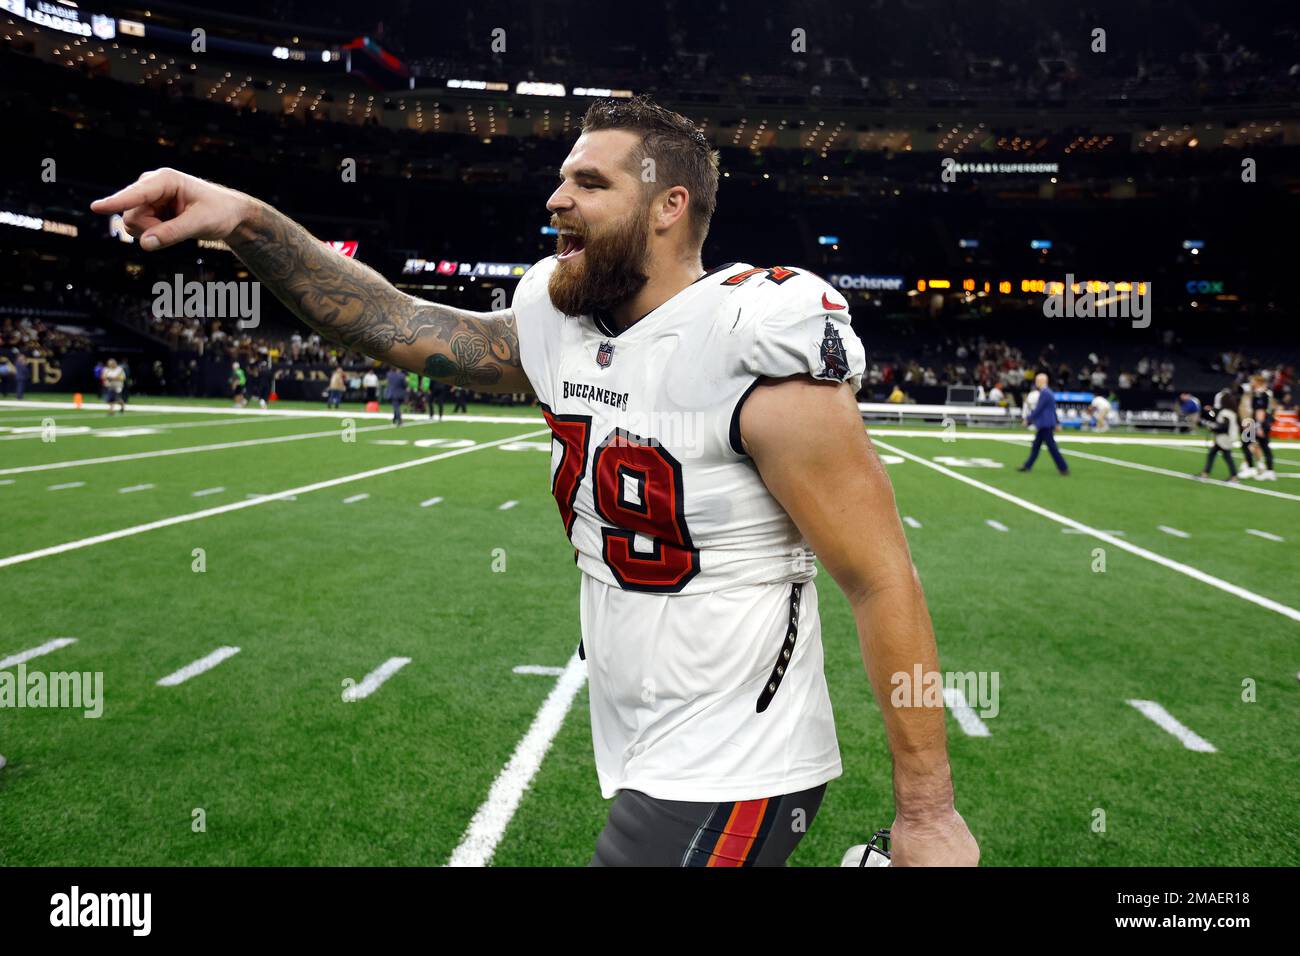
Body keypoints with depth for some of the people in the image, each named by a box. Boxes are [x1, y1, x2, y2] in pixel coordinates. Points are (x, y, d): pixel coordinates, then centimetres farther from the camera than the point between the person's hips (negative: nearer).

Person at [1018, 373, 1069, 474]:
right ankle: (1027, 466, 19)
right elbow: (1053, 408, 19)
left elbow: (1037, 409, -18)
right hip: (1044, 425, 10)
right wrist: (1057, 423, 23)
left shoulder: (1044, 393, -18)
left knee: (1051, 447, -7)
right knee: (1036, 445, 13)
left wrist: (1029, 420, -9)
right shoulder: (1048, 392, 14)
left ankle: (1064, 468, -4)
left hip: (1045, 425, -10)